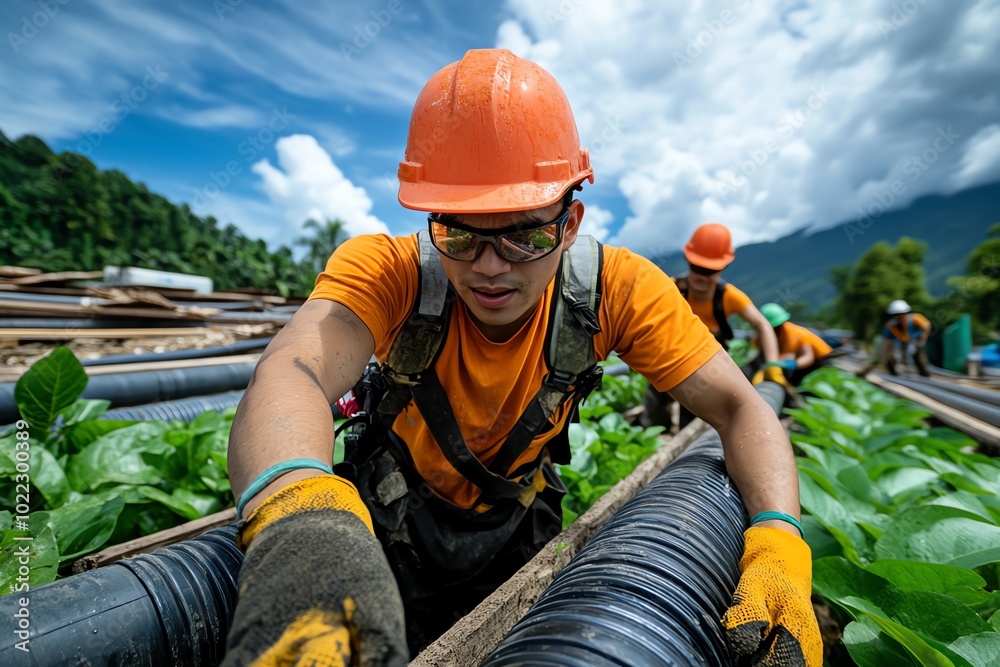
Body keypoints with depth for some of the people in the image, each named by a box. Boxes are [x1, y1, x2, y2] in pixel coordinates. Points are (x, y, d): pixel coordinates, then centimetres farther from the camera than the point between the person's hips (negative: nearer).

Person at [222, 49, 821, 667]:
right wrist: (301, 517, -66)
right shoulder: (385, 269, -27)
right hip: (389, 528, -1)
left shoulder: (616, 287, -22)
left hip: (518, 528, 2)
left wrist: (778, 544, -38)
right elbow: (291, 373, -45)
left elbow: (740, 408, -20)